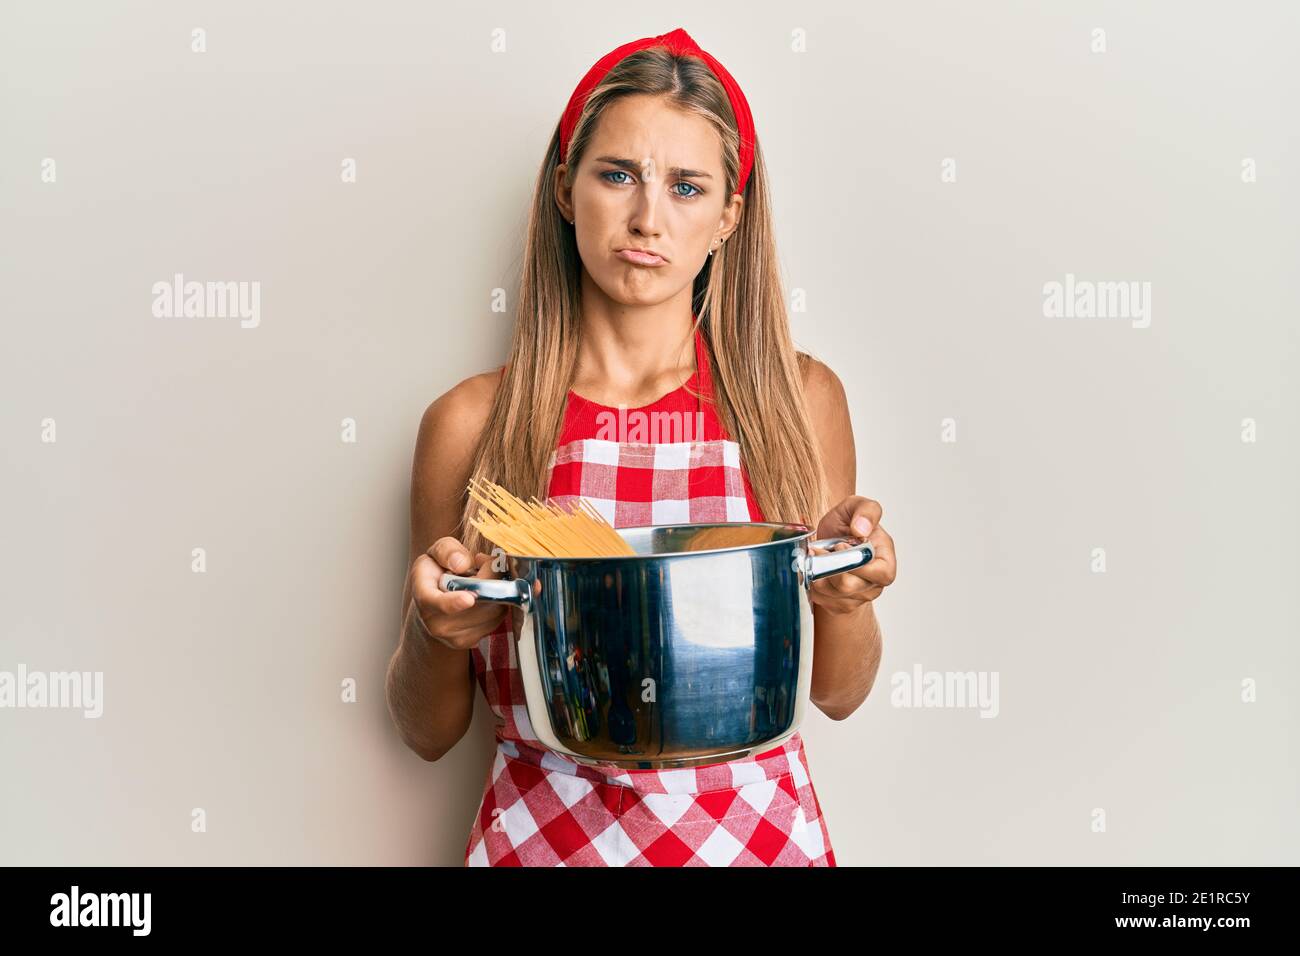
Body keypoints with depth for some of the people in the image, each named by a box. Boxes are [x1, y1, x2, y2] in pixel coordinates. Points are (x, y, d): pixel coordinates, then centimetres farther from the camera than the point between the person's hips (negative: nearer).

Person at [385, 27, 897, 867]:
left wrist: (846, 595, -18)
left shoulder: (798, 397, -5)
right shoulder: (471, 422, -7)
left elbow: (839, 693, 2)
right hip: (543, 833, 0)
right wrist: (432, 629, -19)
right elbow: (429, 732, 1)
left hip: (756, 827, 1)